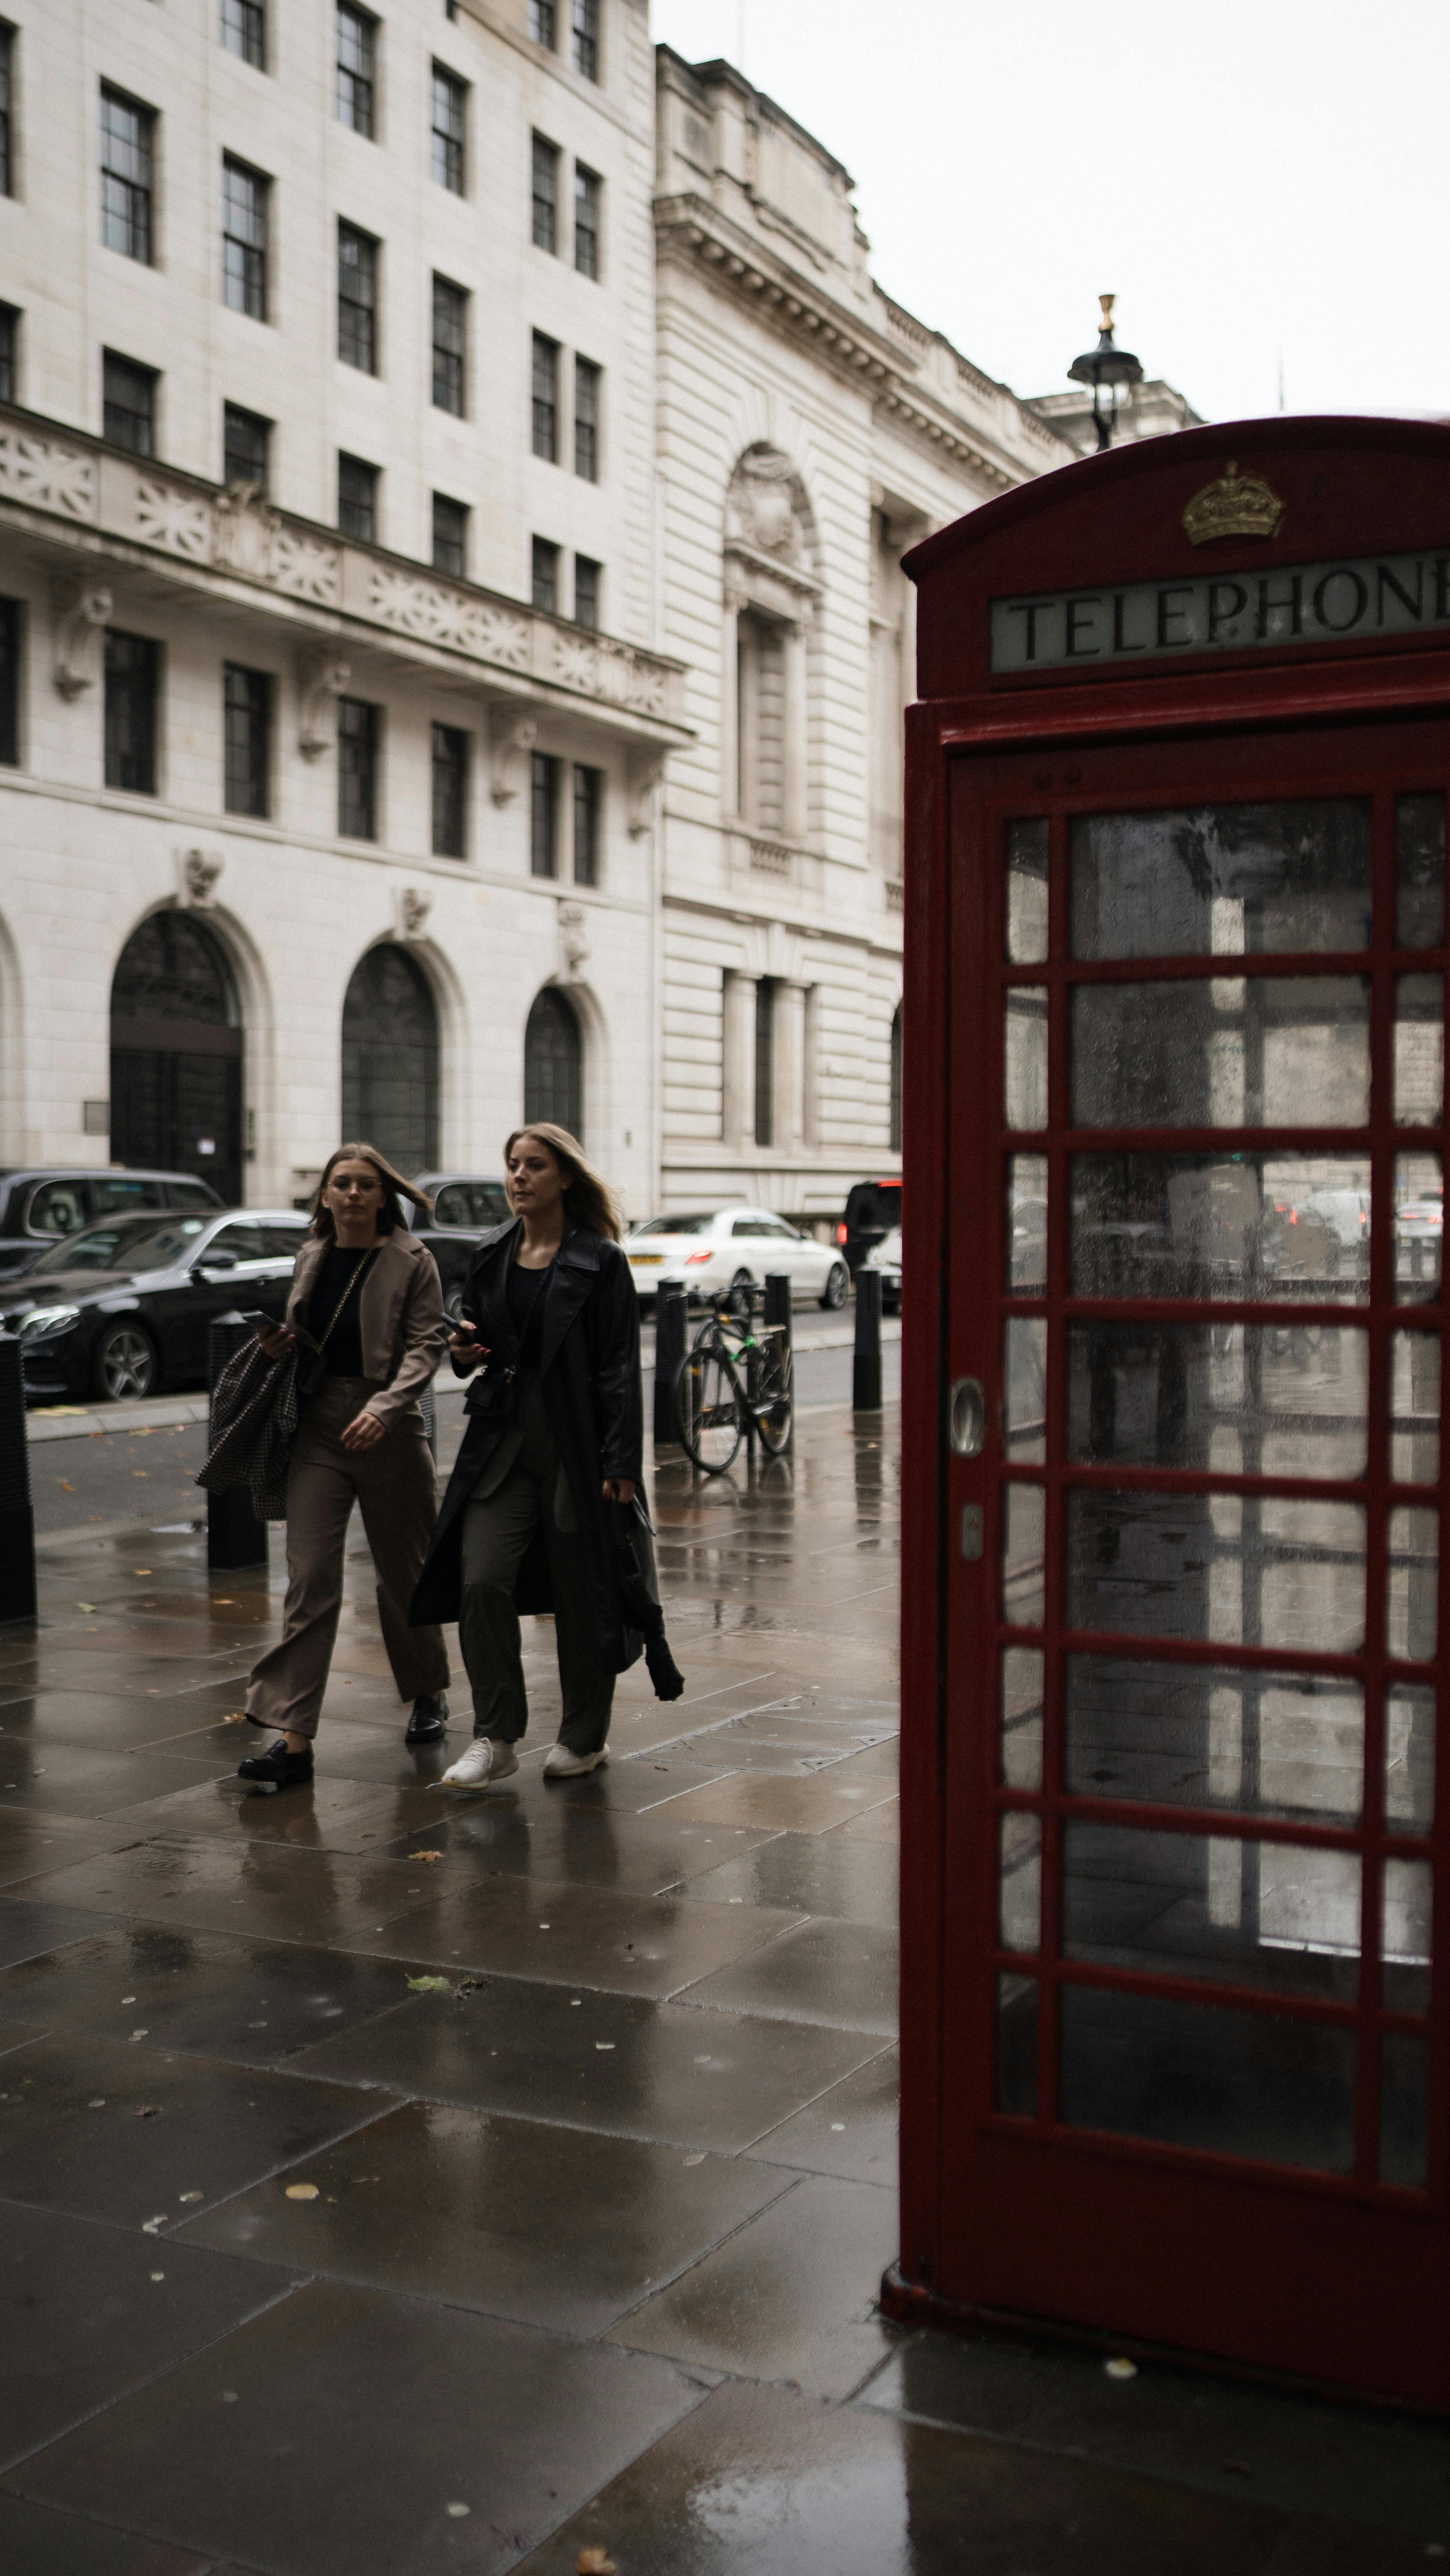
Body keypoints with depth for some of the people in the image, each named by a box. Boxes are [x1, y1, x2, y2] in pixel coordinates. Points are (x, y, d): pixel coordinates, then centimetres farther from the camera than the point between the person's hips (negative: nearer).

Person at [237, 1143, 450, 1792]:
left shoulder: (411, 1261, -5)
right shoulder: (311, 1259, 10)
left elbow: (426, 1344, -12)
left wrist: (384, 1406, -27)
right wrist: (280, 1344, 0)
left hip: (388, 1430, -3)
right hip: (318, 1428, 3)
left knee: (403, 1573, 12)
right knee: (309, 1580, -6)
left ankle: (428, 1694, 37)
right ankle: (293, 1738, -9)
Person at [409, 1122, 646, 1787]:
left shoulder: (600, 1262, -6)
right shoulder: (490, 1257, 10)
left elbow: (620, 1369, -9)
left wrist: (621, 1465, -15)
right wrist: (465, 1351, -2)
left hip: (575, 1446, -4)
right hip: (501, 1441, 4)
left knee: (580, 1596, 5)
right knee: (480, 1583, -8)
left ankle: (586, 1736, 24)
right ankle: (495, 1738, 5)